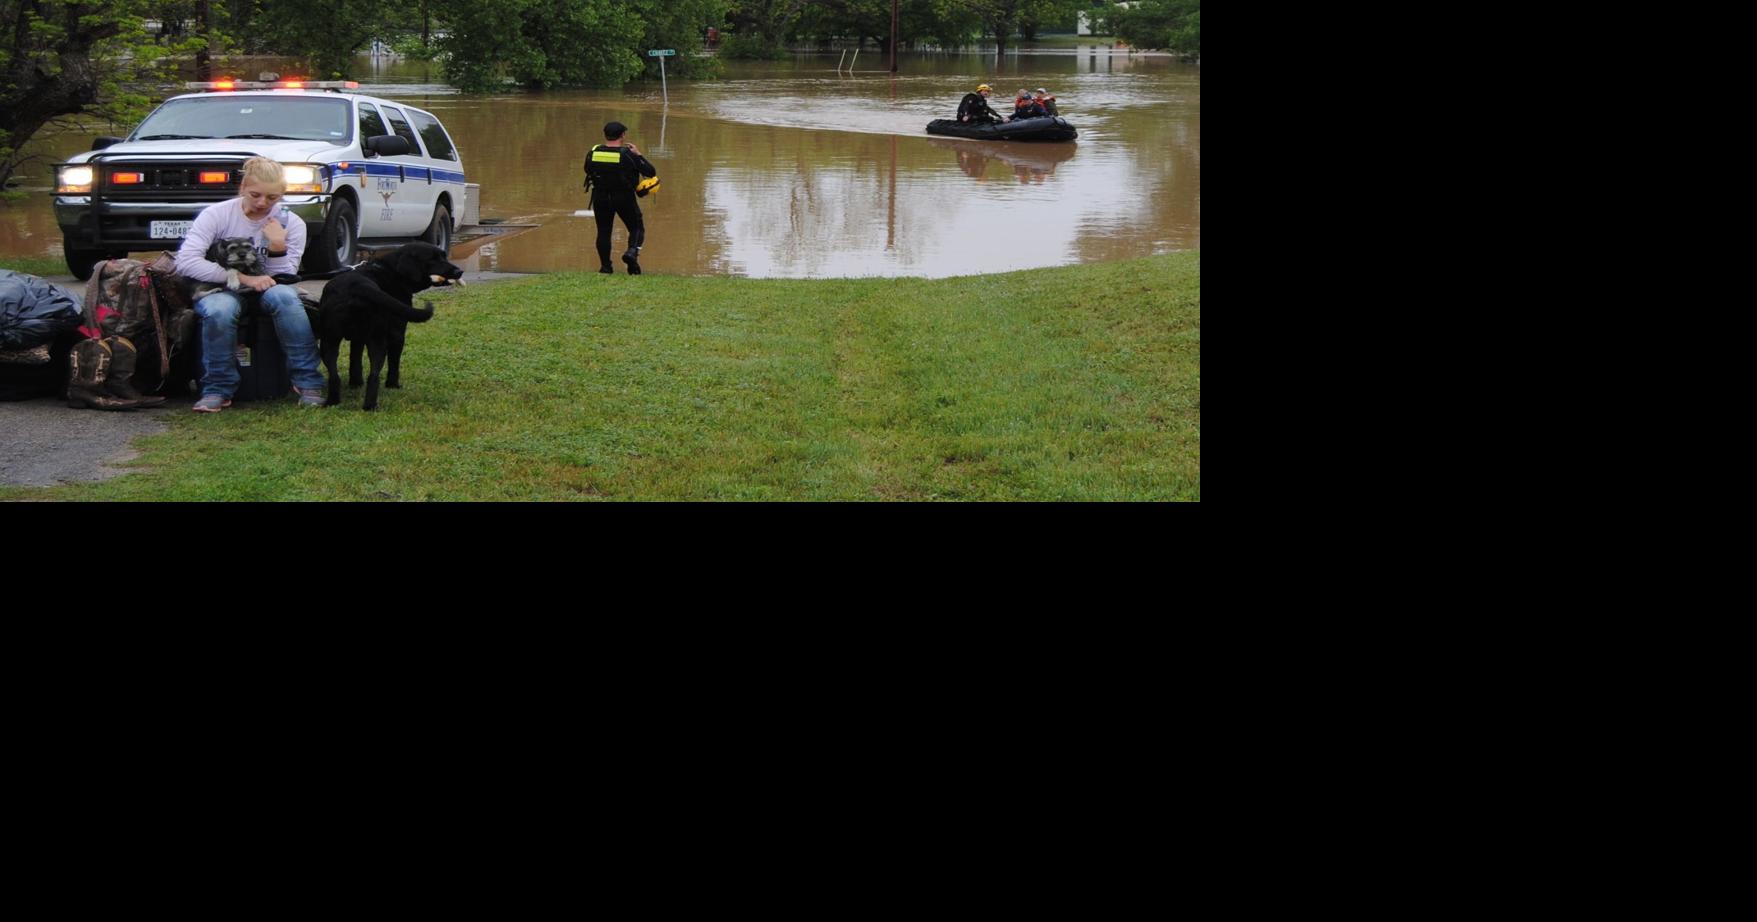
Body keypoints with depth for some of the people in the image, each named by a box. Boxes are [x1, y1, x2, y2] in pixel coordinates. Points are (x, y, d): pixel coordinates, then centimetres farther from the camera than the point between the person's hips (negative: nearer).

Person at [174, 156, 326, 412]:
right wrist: (242, 278, -25)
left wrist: (277, 247, -22)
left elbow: (283, 279, -3)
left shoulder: (291, 224, -1)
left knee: (283, 296, -34)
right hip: (221, 289, -1)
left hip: (263, 291, 2)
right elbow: (186, 262, -20)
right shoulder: (216, 215, -8)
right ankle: (217, 390, -22)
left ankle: (307, 382, -28)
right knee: (219, 310, -38)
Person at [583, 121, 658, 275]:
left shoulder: (593, 153, -4)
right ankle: (633, 252, -16)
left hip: (600, 197, 2)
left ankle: (605, 266, 11)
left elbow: (588, 171, 14)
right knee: (637, 228, 11)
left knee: (603, 232, 14)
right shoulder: (627, 154, -13)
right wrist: (638, 155, 3)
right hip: (624, 198, -2)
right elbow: (651, 172, -7)